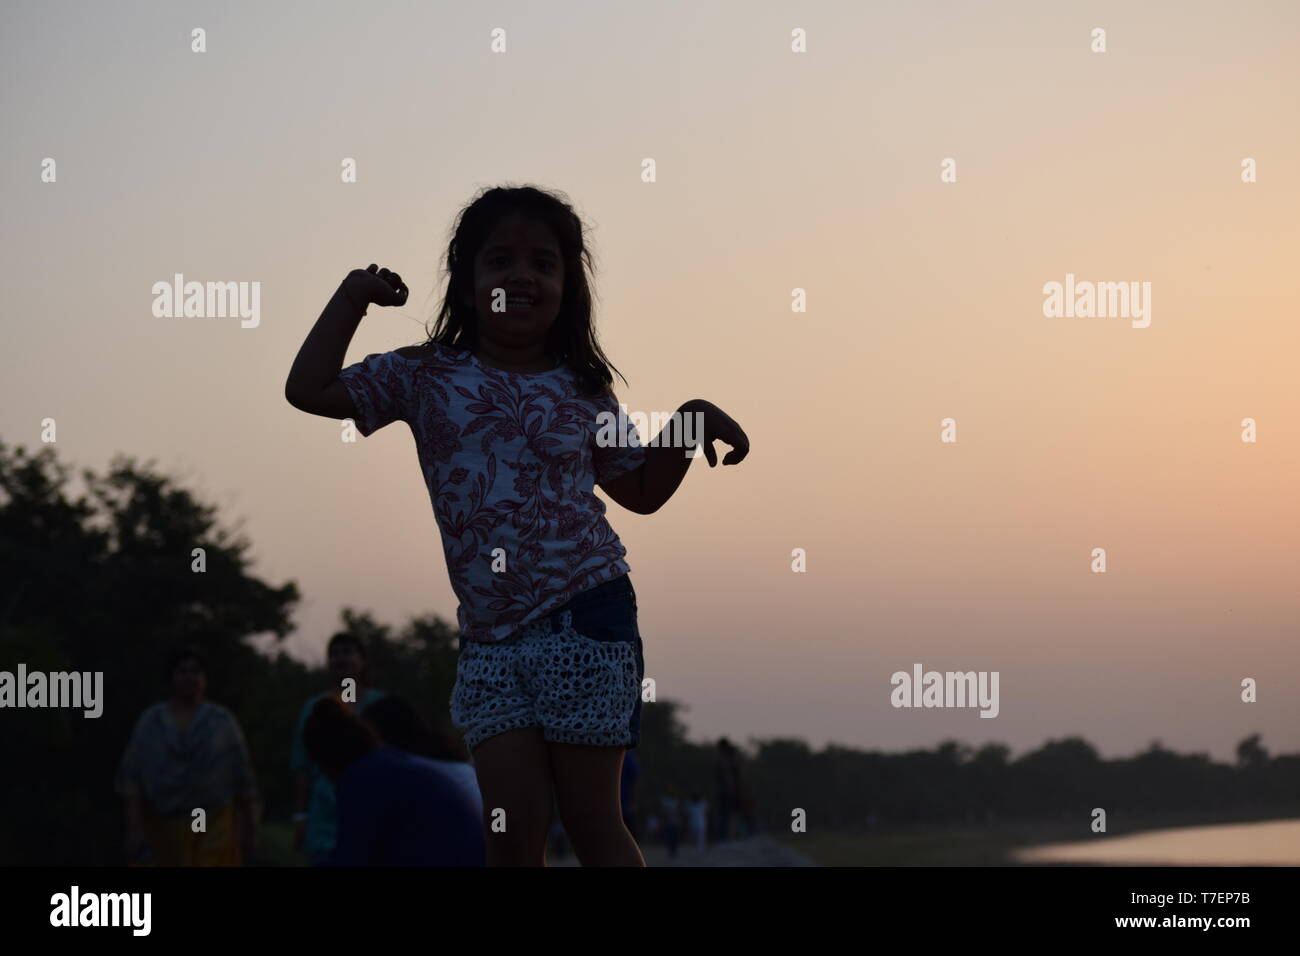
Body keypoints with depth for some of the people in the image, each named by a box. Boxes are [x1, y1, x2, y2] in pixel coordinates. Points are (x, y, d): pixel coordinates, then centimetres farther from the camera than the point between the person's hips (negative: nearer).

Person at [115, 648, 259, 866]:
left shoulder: (223, 722, -1)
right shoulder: (149, 722, 1)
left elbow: (242, 778, 3)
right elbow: (130, 777, -4)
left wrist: (250, 831, 2)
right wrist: (134, 829, -15)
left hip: (212, 833, -2)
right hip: (162, 835, 2)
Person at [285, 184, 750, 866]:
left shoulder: (584, 392, 7)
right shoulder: (427, 375, 6)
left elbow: (641, 491, 19)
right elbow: (309, 389, 1)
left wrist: (690, 425, 4)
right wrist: (353, 296, 2)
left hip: (584, 616, -1)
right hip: (490, 636, 1)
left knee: (591, 819, 2)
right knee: (512, 830, -1)